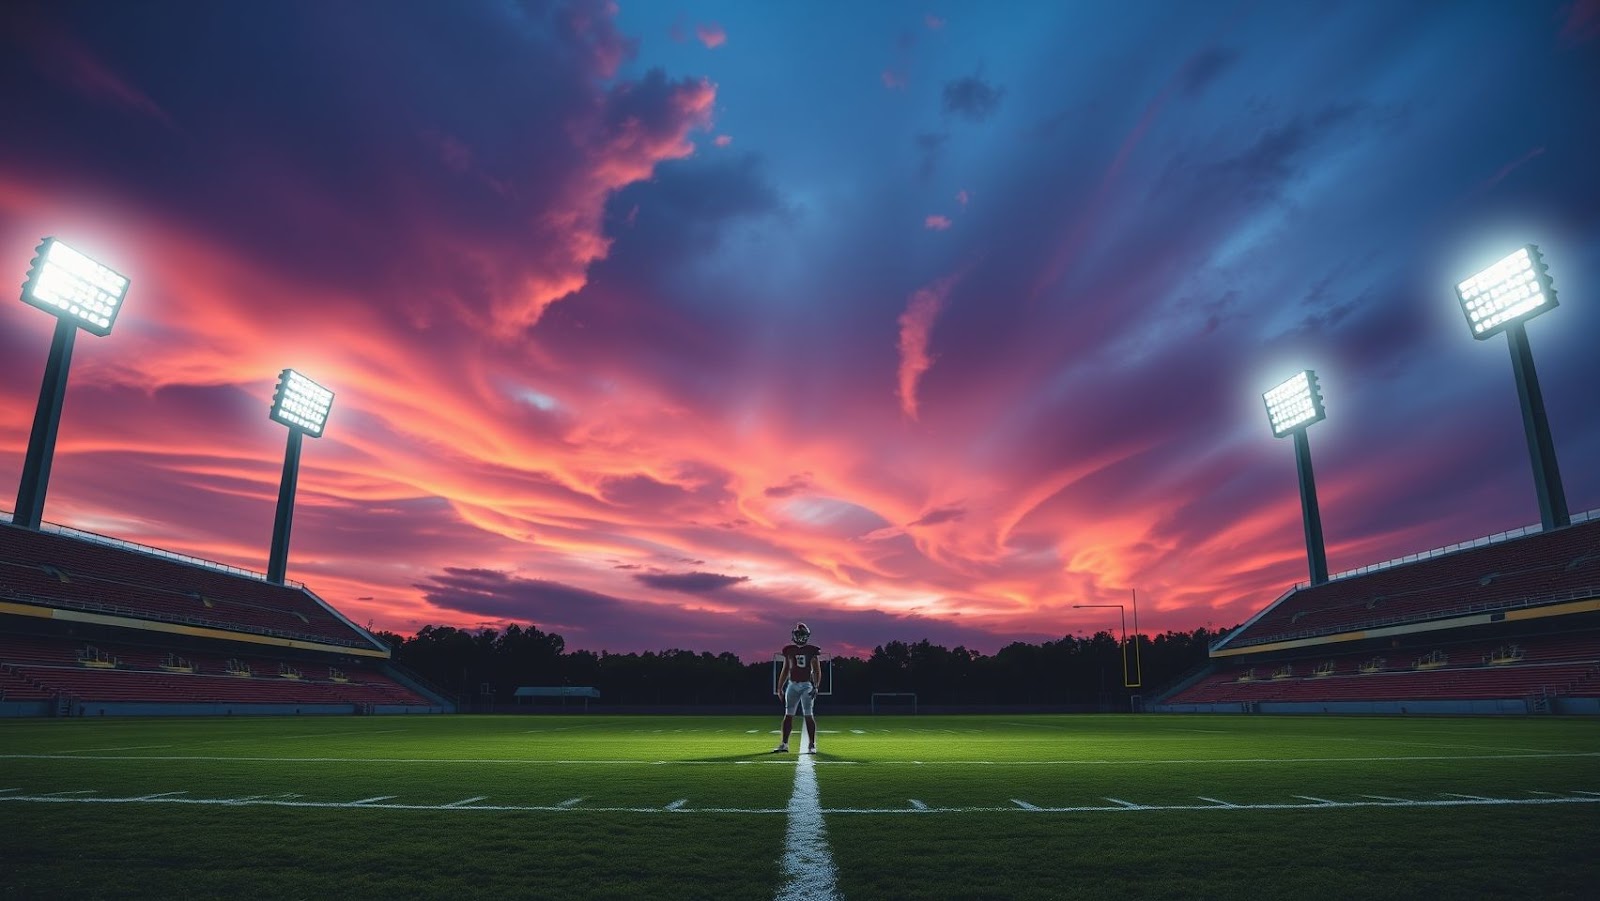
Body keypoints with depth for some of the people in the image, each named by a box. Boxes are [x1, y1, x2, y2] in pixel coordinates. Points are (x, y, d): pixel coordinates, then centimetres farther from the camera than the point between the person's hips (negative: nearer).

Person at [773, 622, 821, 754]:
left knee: (809, 715, -4)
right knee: (788, 715, 4)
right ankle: (784, 744, 9)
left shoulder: (812, 650, -1)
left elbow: (817, 670, 0)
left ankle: (811, 745, 2)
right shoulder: (789, 650, 7)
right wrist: (780, 688, 11)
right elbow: (785, 670, 14)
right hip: (792, 685, 3)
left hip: (807, 685, -3)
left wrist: (816, 687, -11)